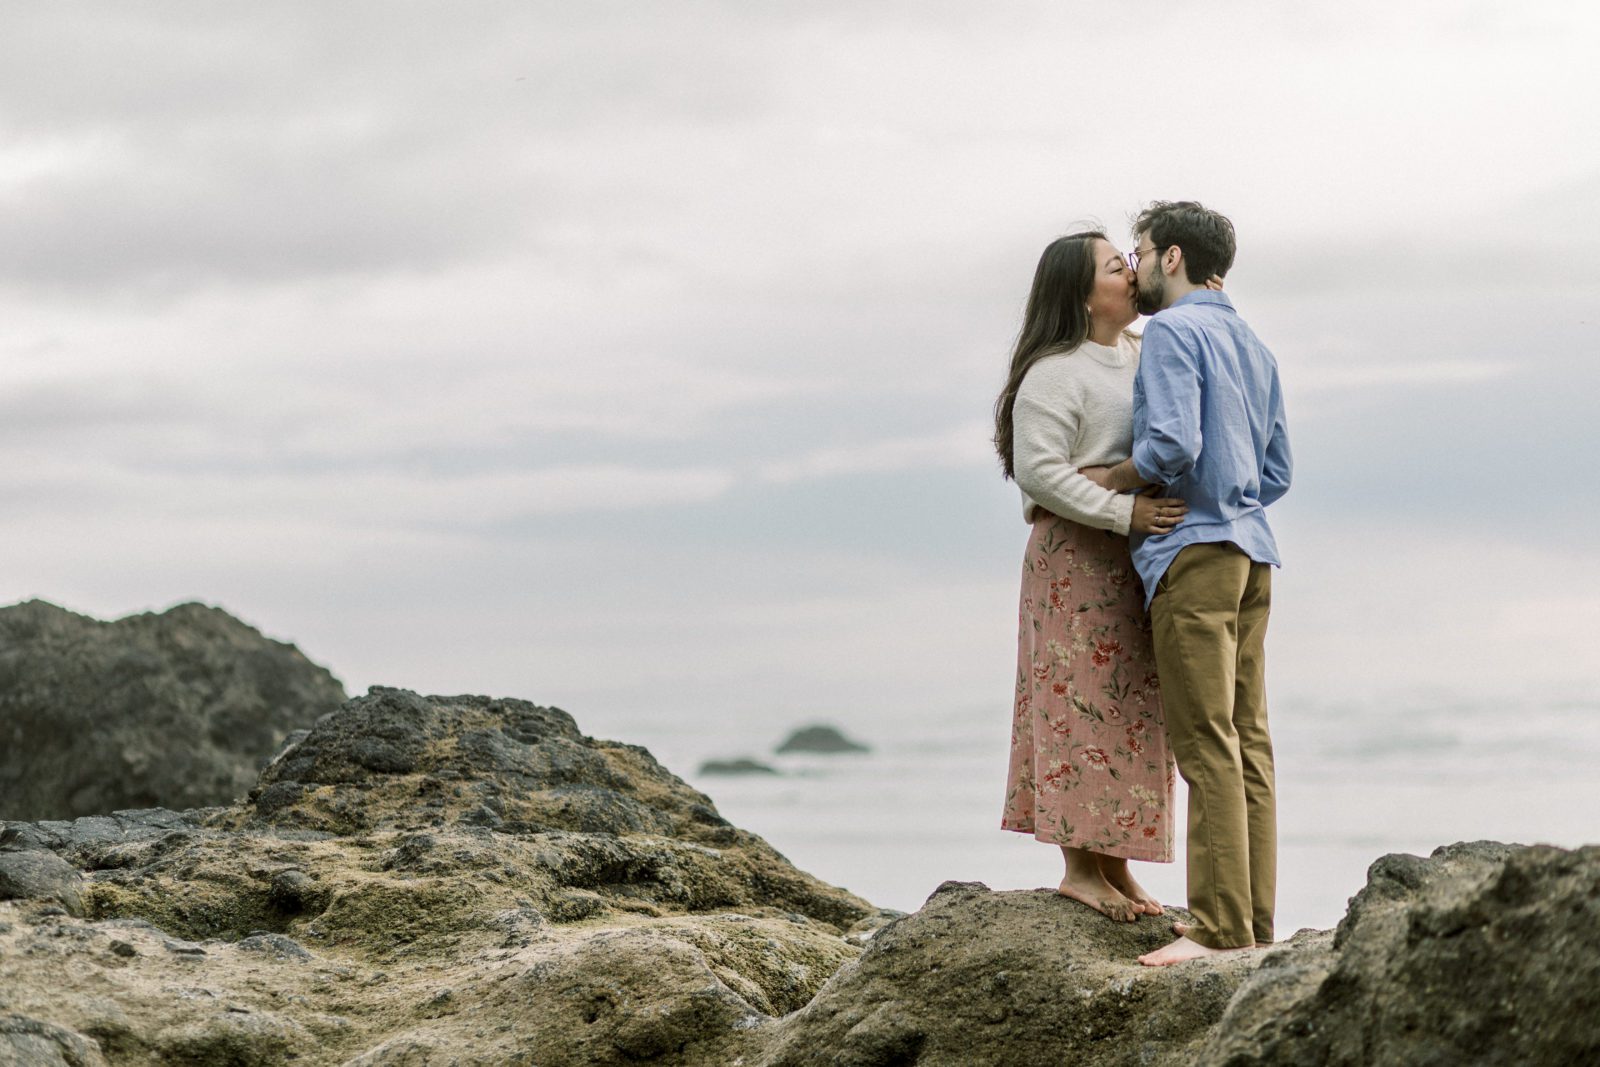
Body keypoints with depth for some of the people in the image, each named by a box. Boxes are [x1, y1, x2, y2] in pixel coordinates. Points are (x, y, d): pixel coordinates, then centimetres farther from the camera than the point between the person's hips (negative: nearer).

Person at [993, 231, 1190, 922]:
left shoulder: (1141, 357, 16)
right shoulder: (1055, 373, -11)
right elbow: (1037, 469, -19)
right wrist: (1124, 513, -25)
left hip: (1137, 561, 9)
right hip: (1078, 555, -9)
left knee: (1132, 709, 7)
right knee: (1082, 705, -8)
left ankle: (1116, 866, 11)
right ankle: (1079, 866, -6)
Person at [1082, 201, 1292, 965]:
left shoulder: (1173, 331, -6)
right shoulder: (1251, 344, 21)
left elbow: (1171, 445, -19)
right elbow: (1277, 472, 22)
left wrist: (1109, 480, -4)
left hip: (1193, 554, -9)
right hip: (1250, 552, 9)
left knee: (1207, 745, -10)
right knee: (1248, 742, 7)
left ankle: (1219, 927, -12)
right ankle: (1254, 920, 8)